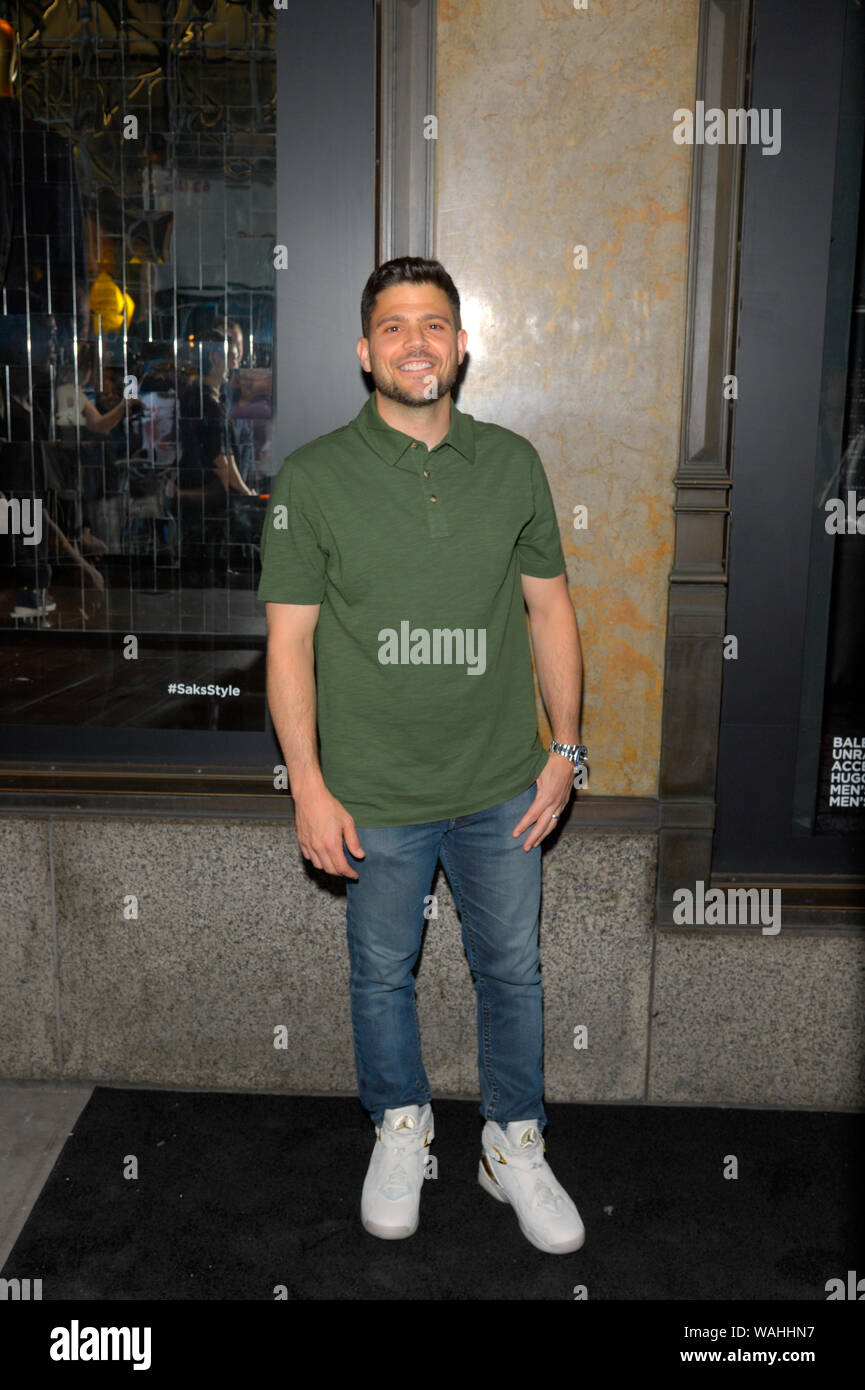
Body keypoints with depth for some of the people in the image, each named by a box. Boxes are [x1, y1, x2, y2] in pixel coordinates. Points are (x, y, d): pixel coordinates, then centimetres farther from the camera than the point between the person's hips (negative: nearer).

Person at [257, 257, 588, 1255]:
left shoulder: (512, 464, 0)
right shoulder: (312, 479, -8)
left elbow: (550, 607, 6)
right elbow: (289, 640, -7)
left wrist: (565, 747, 2)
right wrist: (309, 787, -11)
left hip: (503, 787, 2)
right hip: (376, 796, -2)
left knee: (511, 971, 15)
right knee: (382, 974, 17)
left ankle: (513, 1146, 37)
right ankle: (400, 1128, 43)